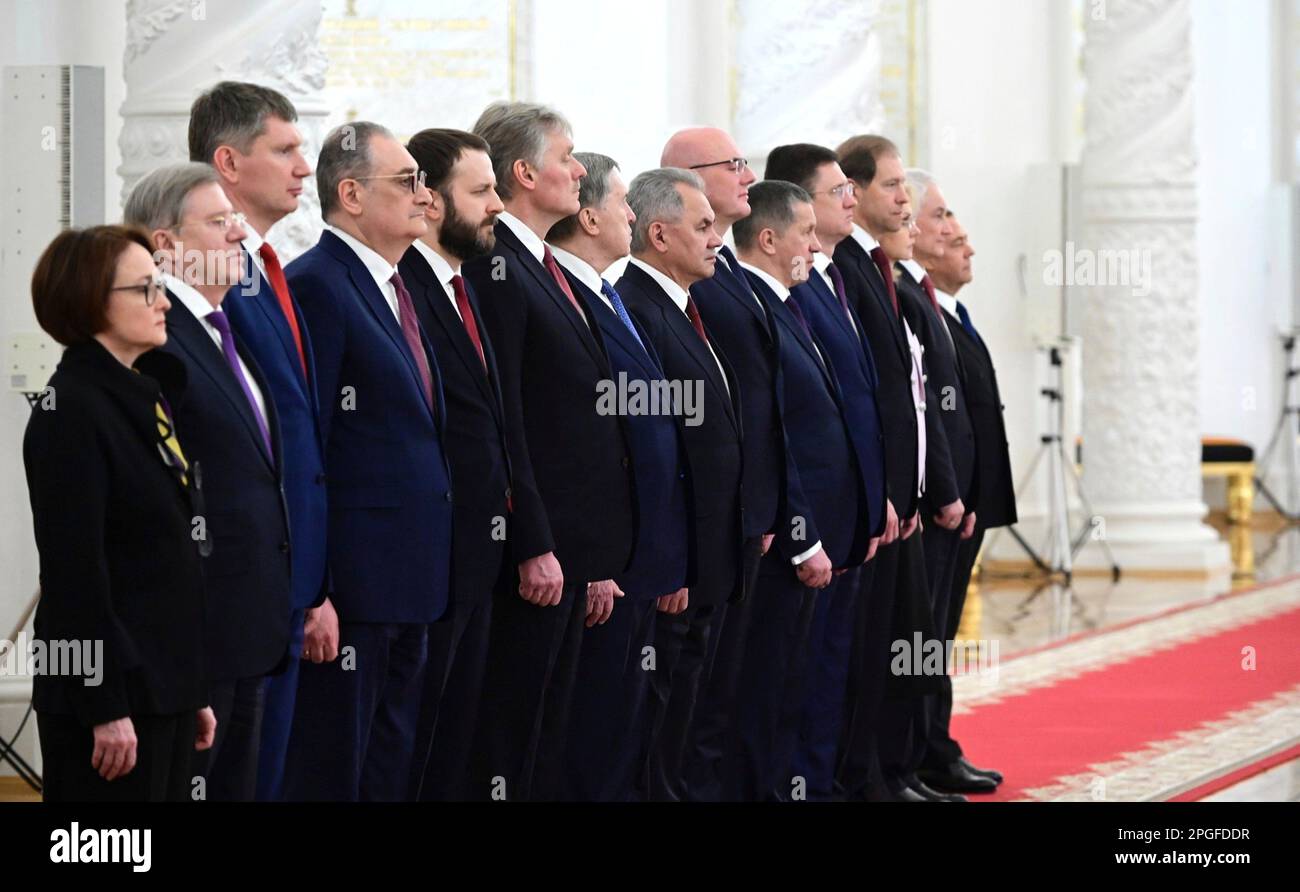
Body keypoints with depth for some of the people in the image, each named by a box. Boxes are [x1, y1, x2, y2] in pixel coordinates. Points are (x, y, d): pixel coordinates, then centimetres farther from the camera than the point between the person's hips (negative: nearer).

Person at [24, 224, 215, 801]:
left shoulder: (146, 397, 14)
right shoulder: (71, 413, -13)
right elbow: (74, 570, -17)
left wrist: (194, 689, 17)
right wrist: (105, 706, -20)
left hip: (165, 684, 9)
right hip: (113, 688, -9)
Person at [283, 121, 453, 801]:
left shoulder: (395, 289, 16)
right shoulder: (315, 286, -12)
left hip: (410, 579, 9)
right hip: (352, 577, -9)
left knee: (392, 769, 13)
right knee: (331, 770, -3)